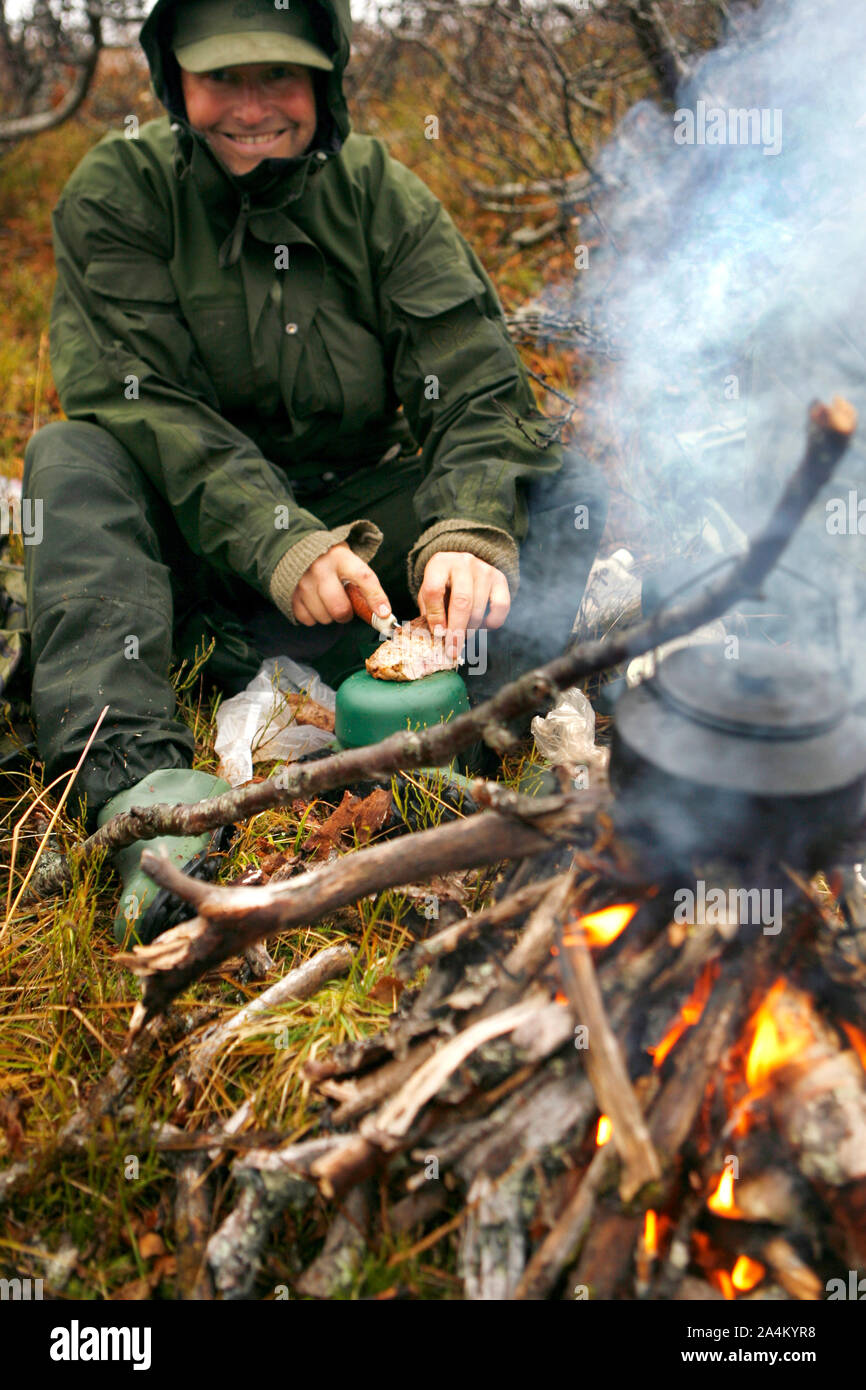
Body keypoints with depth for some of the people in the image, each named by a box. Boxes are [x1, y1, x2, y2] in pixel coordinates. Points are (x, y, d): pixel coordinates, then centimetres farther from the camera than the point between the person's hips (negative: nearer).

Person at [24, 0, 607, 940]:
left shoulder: (383, 197, -1)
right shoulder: (117, 193, -6)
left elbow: (477, 390, -10)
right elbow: (138, 404, -19)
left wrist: (467, 534, -32)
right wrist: (280, 544, -35)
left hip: (351, 518, 2)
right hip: (191, 542, -1)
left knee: (562, 485, -16)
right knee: (69, 458, -29)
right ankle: (133, 773, -47)